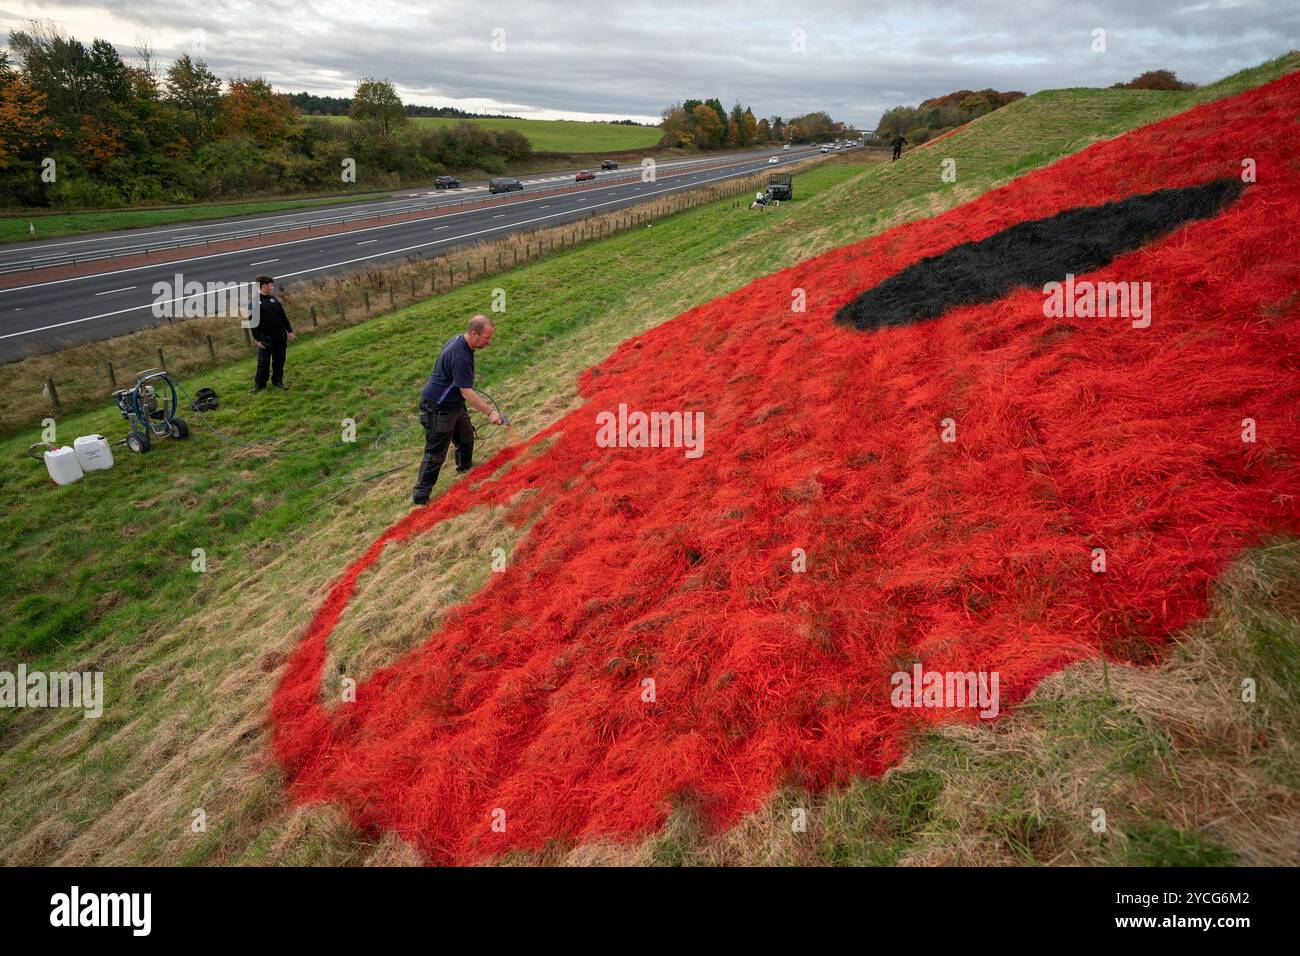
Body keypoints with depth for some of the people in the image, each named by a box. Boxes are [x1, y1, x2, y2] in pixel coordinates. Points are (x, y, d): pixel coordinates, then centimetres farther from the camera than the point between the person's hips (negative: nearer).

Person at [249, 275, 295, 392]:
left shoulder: (273, 299, 8)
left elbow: (283, 316, 13)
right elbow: (253, 322, -9)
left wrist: (289, 330, 9)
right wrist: (257, 339, -12)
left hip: (280, 336, 5)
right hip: (266, 338, -5)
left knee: (279, 360, 10)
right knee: (263, 362, 0)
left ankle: (278, 380, 23)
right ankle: (259, 383, 12)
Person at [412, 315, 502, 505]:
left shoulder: (459, 340, -2)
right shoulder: (459, 356, -32)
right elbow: (467, 392, -32)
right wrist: (490, 412, -33)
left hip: (454, 404, 10)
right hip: (438, 409, -10)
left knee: (466, 438, 25)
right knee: (435, 454, -2)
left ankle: (464, 468, 51)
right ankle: (420, 496, 7)